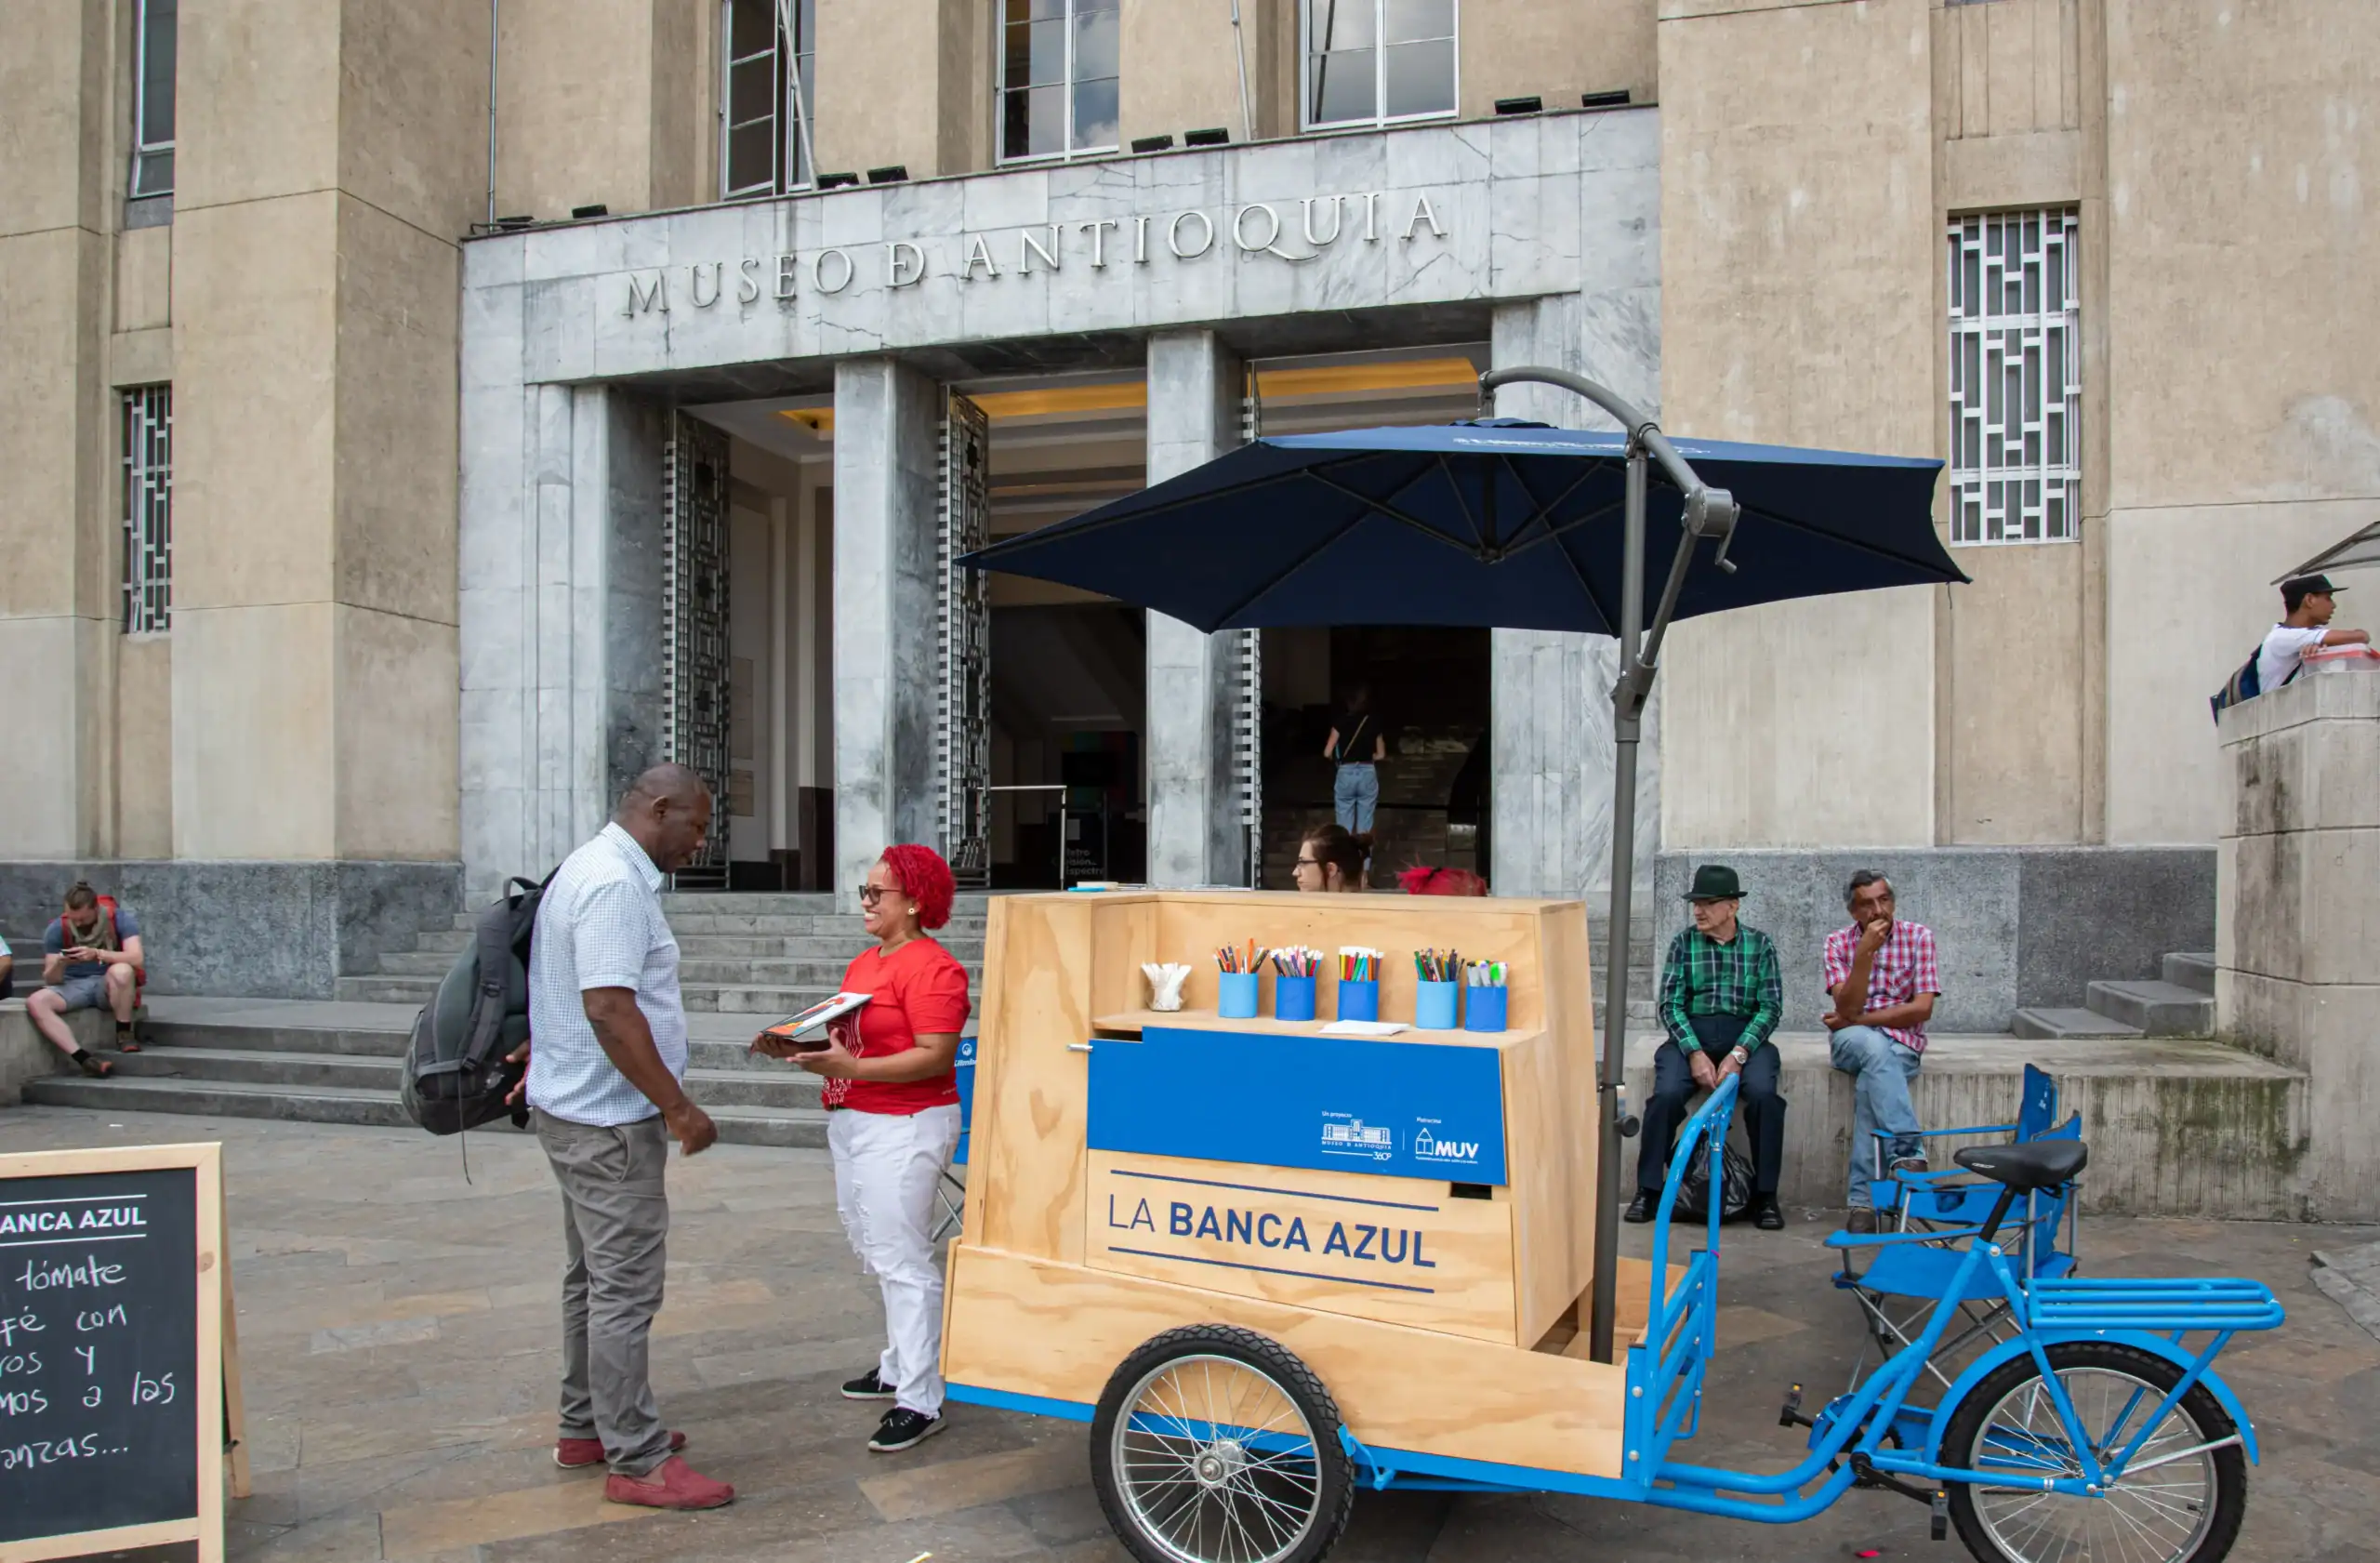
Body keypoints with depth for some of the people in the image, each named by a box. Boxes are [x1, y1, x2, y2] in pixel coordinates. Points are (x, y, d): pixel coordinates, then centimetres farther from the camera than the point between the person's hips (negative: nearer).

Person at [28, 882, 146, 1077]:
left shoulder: (120, 918, -10)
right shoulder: (57, 929, -3)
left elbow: (137, 958, -23)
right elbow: (50, 979, -1)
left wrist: (97, 954, -35)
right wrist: (59, 964, -24)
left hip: (111, 986, -3)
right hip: (74, 986, 3)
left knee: (121, 970, -38)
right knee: (35, 1002, -28)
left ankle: (124, 1034, -18)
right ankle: (83, 1059, -39)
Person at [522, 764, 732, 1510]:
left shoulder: (589, 868, 13)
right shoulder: (616, 884, -21)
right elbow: (609, 1008, -27)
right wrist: (678, 1106, -24)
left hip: (579, 1111, 11)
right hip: (609, 1119, -11)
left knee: (594, 1277, 19)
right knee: (626, 1287, -4)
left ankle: (587, 1427, 30)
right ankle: (638, 1460, 4)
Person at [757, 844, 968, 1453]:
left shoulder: (930, 967, -14)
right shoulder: (864, 962, 15)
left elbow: (935, 1057, -21)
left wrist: (849, 1067, -25)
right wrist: (799, 1047, 2)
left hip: (903, 1126, -9)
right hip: (851, 1122, 9)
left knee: (901, 1260, -6)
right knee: (878, 1253, 15)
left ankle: (921, 1402, 1)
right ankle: (899, 1367, 27)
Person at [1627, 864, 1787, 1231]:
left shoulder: (1759, 944, 4)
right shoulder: (1683, 942, 5)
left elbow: (1771, 1006, -3)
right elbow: (1670, 1004, -1)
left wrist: (1738, 1053, -17)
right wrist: (1695, 1053, -16)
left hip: (1745, 1034, 0)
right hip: (1691, 1034, 0)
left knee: (1763, 1094, -30)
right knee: (1666, 1094, -27)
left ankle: (1765, 1196, -14)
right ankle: (1648, 1190, -12)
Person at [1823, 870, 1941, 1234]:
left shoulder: (1918, 937, 0)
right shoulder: (1838, 942, 2)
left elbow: (1922, 1009, -8)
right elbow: (1847, 1008, -11)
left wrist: (1857, 1020, -8)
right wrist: (1865, 952, -22)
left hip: (1901, 1042, 0)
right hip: (1853, 1042, 0)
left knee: (1868, 1085, -33)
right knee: (1872, 1045, -37)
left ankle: (1862, 1199, -33)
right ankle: (1909, 1151, -43)